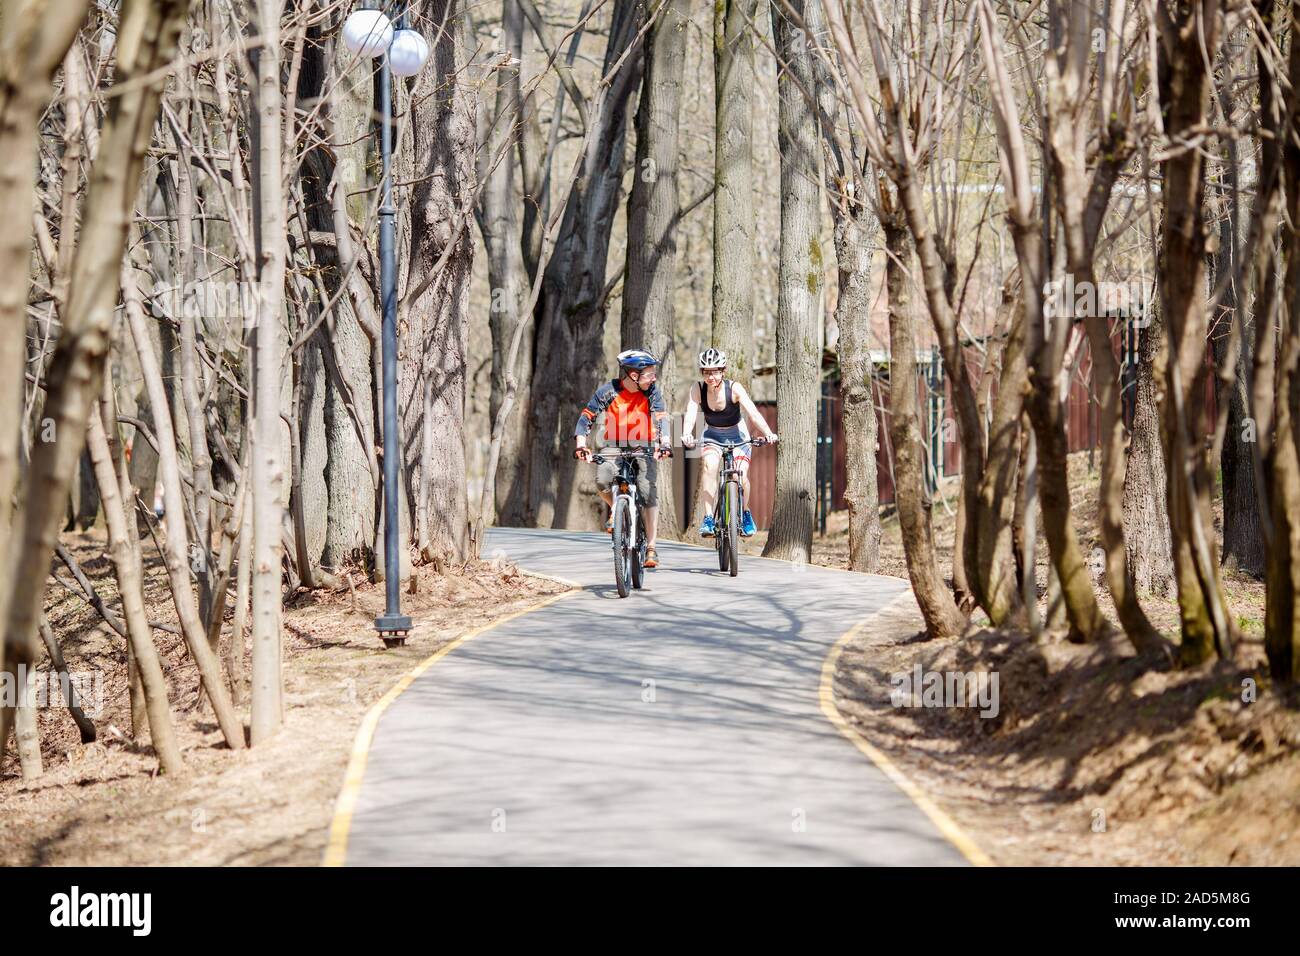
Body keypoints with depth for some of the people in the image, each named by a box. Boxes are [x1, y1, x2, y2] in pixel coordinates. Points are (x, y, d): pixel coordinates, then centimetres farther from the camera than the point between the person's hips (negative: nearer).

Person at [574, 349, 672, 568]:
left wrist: (664, 443, -39)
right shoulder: (608, 391, -13)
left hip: (643, 446, 0)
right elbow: (587, 418, -12)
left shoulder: (652, 392, -11)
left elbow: (661, 418, -21)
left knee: (649, 491, -15)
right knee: (603, 480, -28)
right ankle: (615, 509, 6)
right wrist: (580, 445, -27)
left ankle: (651, 548, -8)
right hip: (614, 445, 0)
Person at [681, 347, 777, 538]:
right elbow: (690, 414, -32)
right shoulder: (698, 389, -19)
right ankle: (707, 519, -28)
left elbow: (753, 414, -32)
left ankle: (745, 513, 12)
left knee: (741, 476, -19)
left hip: (737, 436, -1)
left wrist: (768, 433, -50)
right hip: (712, 436, 1)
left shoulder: (734, 388, -23)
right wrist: (686, 435, -53)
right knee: (709, 466, -29)